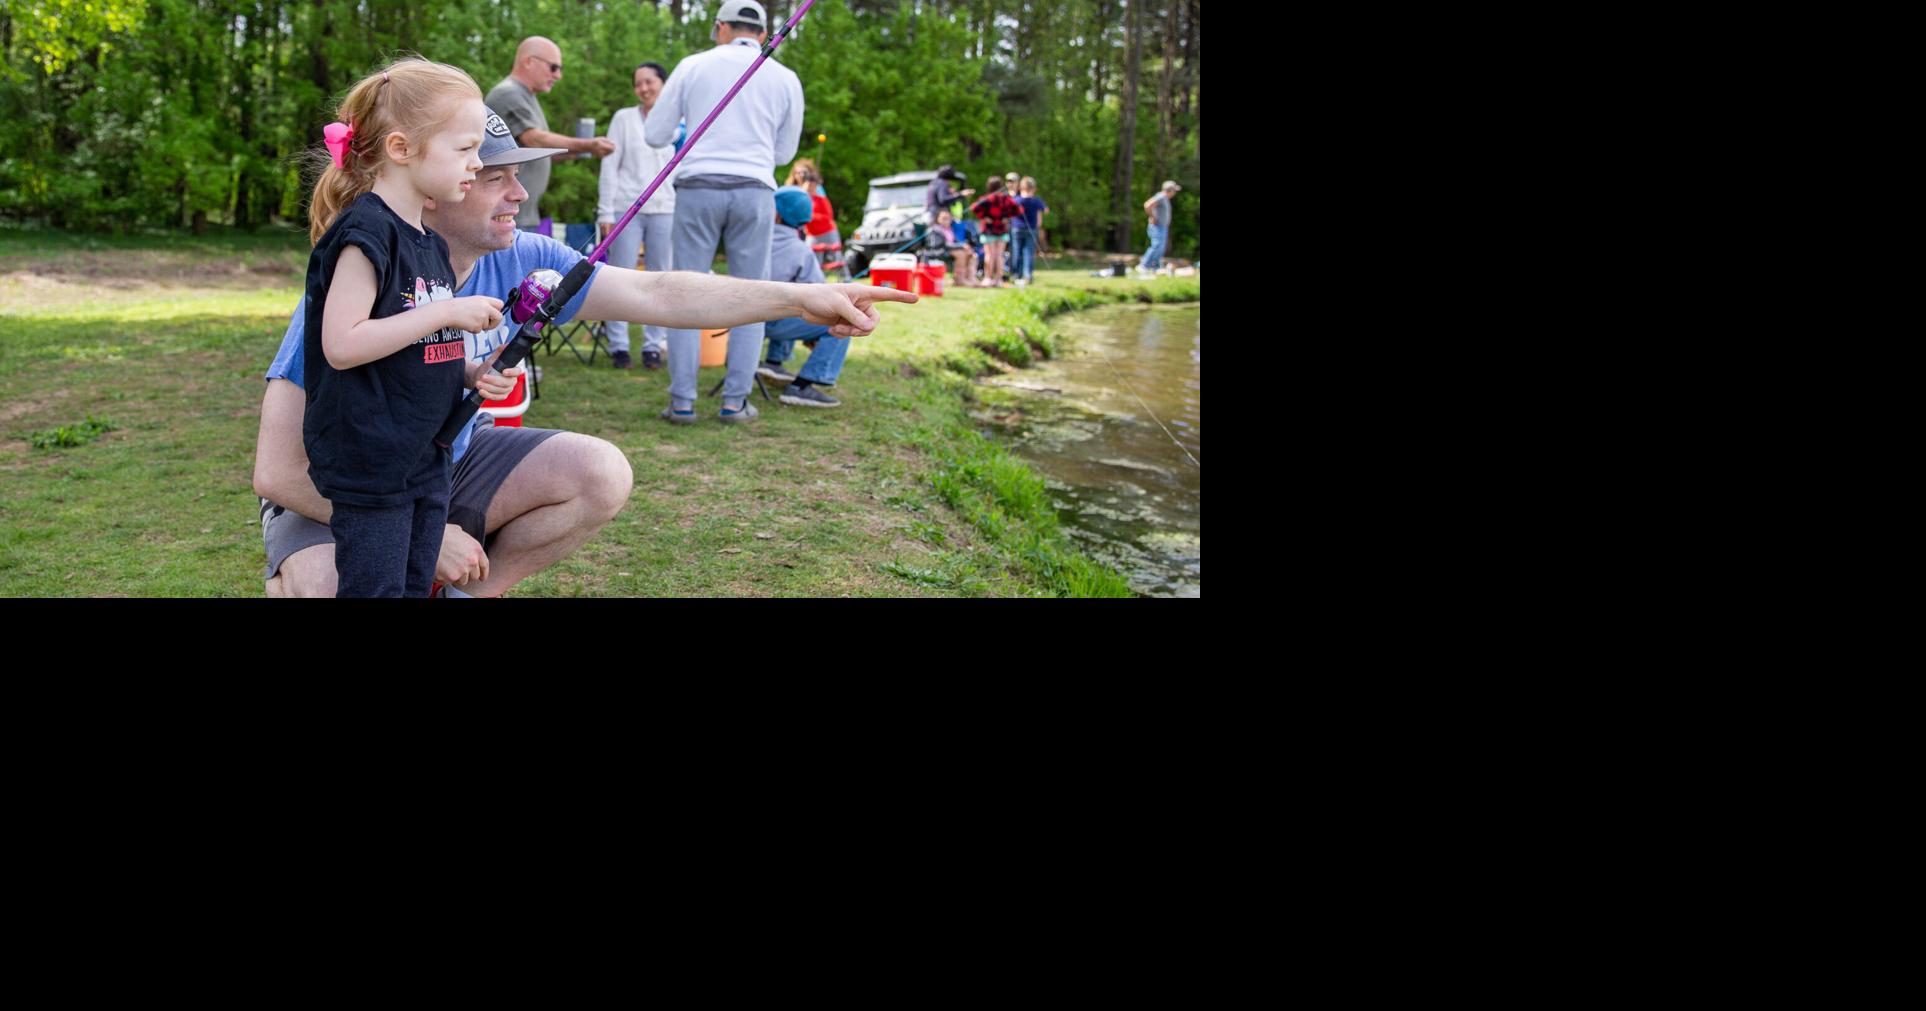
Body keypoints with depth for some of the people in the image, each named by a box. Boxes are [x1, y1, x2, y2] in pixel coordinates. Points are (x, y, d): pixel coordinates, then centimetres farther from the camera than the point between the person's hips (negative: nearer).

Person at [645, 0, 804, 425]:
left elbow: (655, 134, 9)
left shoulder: (693, 66, 6)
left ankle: (682, 401, 2)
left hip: (698, 187, 0)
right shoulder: (785, 79, 8)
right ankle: (735, 401, 4)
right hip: (754, 191, 1)